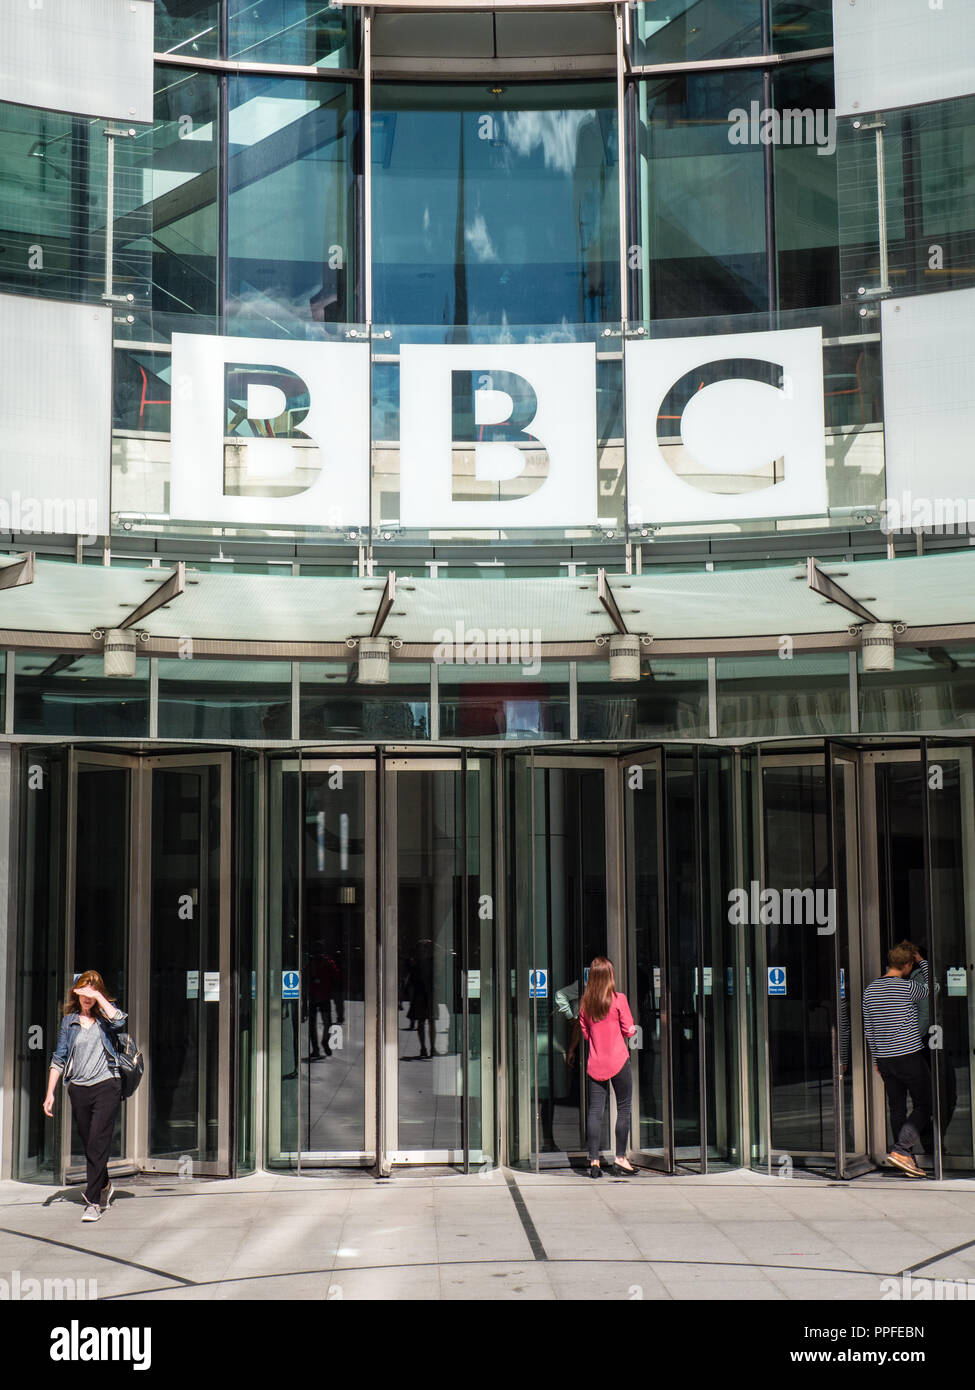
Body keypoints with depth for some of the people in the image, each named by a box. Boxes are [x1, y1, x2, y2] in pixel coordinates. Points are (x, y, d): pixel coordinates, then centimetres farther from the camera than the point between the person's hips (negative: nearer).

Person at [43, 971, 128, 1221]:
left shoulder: (104, 1016, 4)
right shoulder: (69, 1021, 10)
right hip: (78, 1088, 4)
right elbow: (59, 1059, 11)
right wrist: (50, 1093, 5)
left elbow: (119, 1020, -22)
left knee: (98, 1144, -12)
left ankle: (93, 1202, -9)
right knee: (88, 1145, 12)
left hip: (106, 1085, -4)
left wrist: (98, 996, -16)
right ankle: (104, 1186, 36)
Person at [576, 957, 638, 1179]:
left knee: (595, 1110, 4)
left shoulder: (585, 1003, 2)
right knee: (623, 1108, 6)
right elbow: (629, 1030, -5)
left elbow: (585, 1033, 10)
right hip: (618, 1060, -4)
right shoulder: (618, 999, -9)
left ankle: (594, 1161, 1)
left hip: (595, 1064, 4)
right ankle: (620, 1159, 7)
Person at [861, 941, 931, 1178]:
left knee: (897, 1109, 11)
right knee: (923, 1106, 2)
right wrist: (922, 962, 18)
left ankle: (907, 1159, 13)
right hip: (910, 1056, -6)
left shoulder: (870, 989, 6)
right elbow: (930, 988, 8)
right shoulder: (908, 987, -14)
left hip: (885, 1059, 6)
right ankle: (899, 1150, -10)